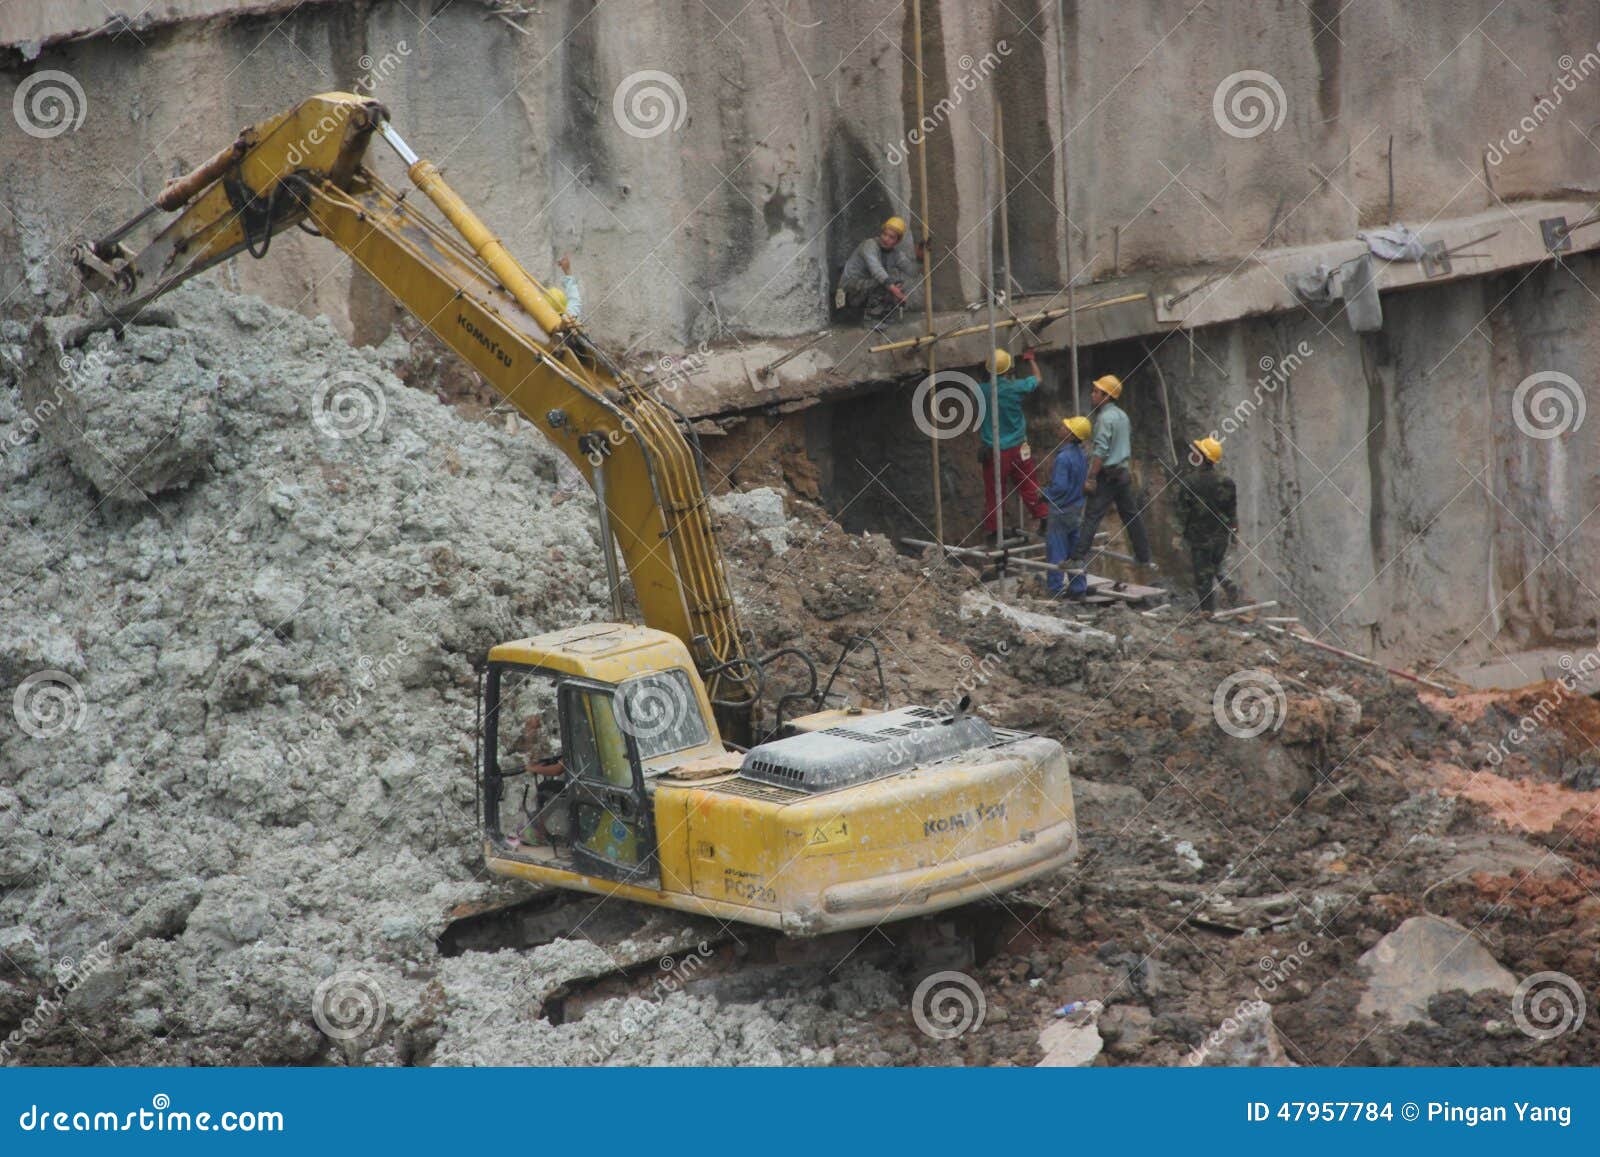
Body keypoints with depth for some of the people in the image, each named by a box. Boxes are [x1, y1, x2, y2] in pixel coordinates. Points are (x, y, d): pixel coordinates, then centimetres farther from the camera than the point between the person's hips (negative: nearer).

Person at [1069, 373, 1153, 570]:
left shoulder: (1105, 417, -15)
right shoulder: (1122, 415, 13)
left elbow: (1100, 451, -21)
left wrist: (1090, 478, -22)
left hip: (1107, 475, -9)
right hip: (1122, 472, 9)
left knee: (1092, 516, -11)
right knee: (1131, 515, 13)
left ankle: (1078, 557, -16)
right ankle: (1144, 557, 18)